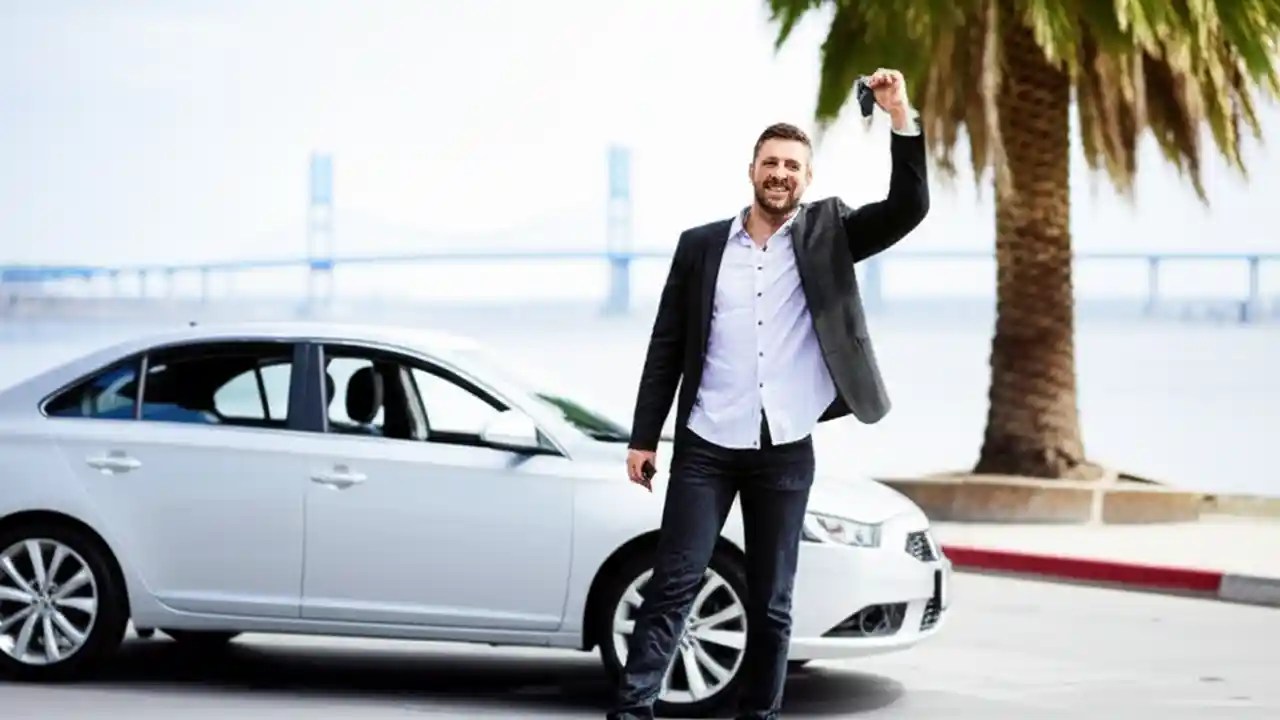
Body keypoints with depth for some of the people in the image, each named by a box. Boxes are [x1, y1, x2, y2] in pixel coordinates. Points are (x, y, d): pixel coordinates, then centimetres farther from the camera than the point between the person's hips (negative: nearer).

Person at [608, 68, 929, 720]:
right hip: (706, 446, 0)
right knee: (673, 583, -4)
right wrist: (643, 436, 3)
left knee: (771, 601, 7)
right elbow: (667, 346, 7)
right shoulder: (701, 245, 6)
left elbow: (908, 208, -9)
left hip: (786, 451, 0)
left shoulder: (827, 235, 6)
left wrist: (901, 117, -19)